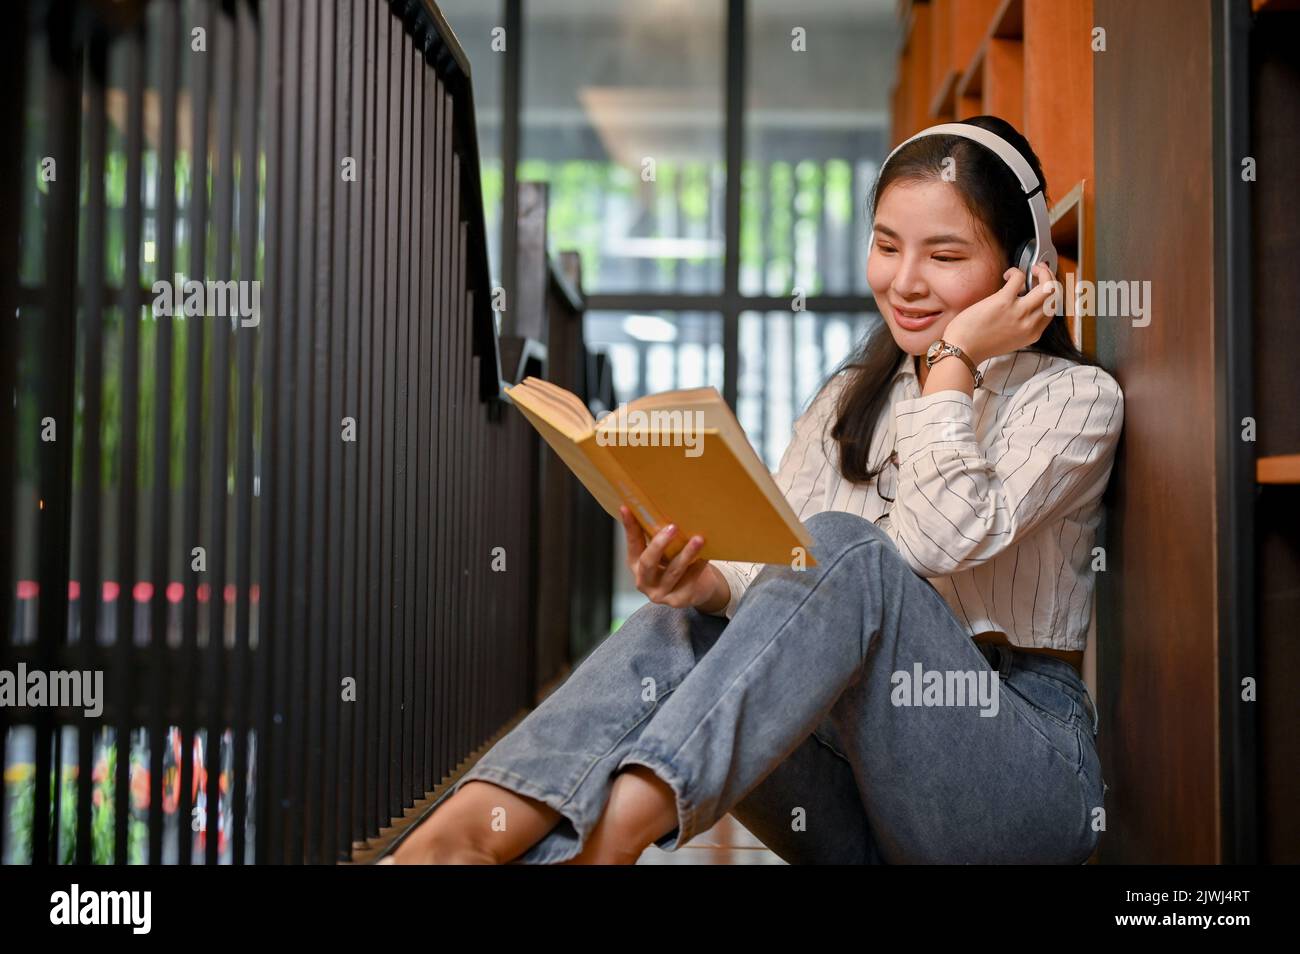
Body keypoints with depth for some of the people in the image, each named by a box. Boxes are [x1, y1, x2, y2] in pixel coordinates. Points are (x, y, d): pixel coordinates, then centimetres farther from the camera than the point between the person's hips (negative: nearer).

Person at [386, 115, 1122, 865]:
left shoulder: (1075, 397, 1)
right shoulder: (850, 399, 16)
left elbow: (939, 540, -18)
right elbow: (774, 567, 0)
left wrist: (955, 360, -10)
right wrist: (705, 581, -22)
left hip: (1022, 767, -4)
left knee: (842, 549, -30)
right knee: (682, 630, -23)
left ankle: (611, 829, -44)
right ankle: (460, 836, -43)